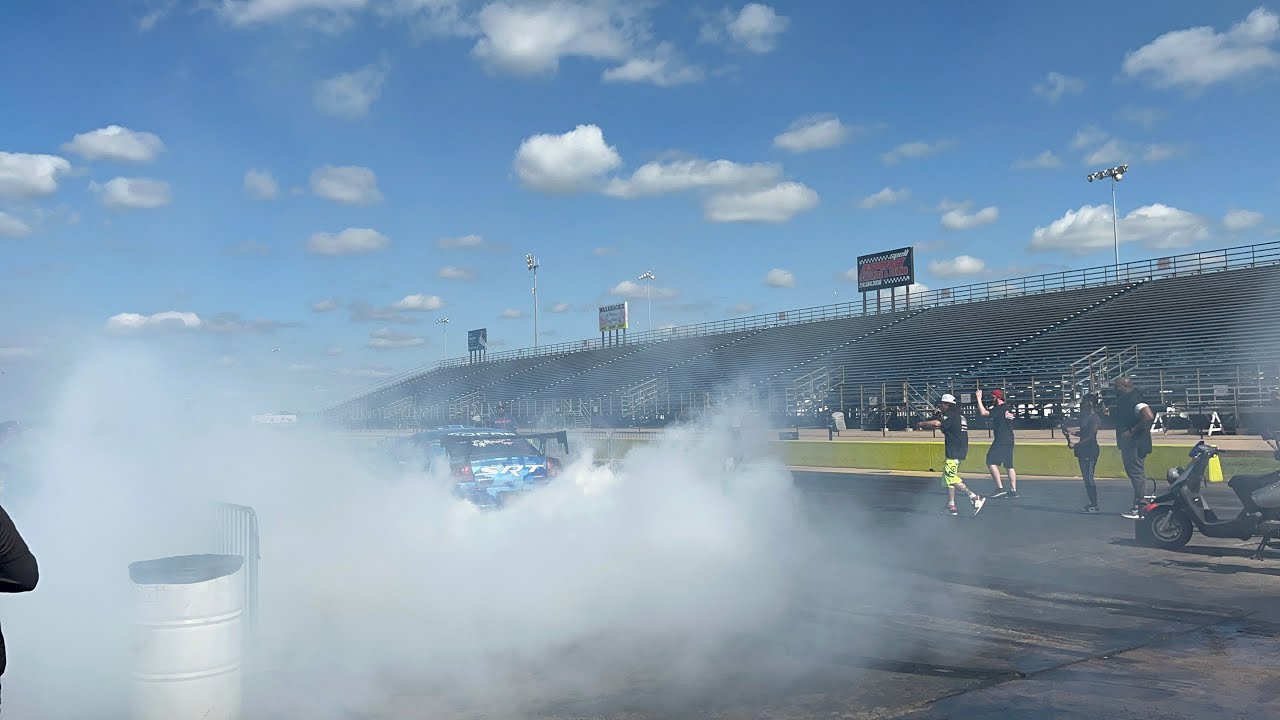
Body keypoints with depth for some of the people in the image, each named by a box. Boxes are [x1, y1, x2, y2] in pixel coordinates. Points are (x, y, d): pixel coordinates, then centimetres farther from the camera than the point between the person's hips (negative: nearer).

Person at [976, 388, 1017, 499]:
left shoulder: (999, 409, -13)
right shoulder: (1008, 408, 16)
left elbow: (983, 413, -21)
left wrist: (979, 399, -13)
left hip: (1001, 440, -10)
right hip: (1009, 440, 10)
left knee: (991, 462, -10)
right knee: (1009, 465, 10)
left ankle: (1000, 488, -13)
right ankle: (1013, 491, 10)